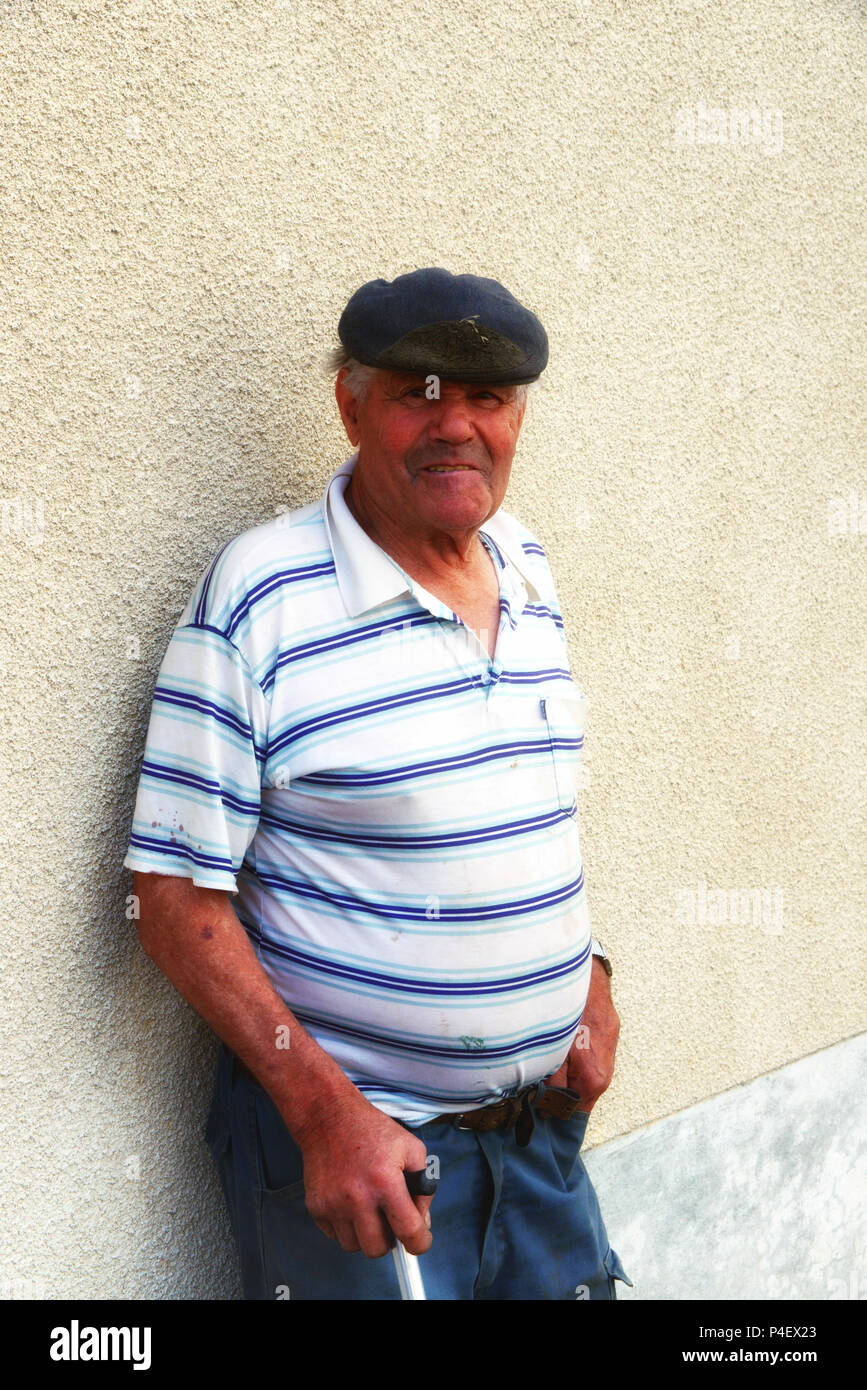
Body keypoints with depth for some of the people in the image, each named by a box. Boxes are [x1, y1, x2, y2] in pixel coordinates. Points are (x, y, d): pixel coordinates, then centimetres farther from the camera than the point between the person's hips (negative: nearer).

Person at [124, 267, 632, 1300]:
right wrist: (326, 1109, -20)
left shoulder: (529, 571, 5)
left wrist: (590, 979, 5)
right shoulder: (258, 596, -15)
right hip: (345, 1136, -6)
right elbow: (178, 897, -16)